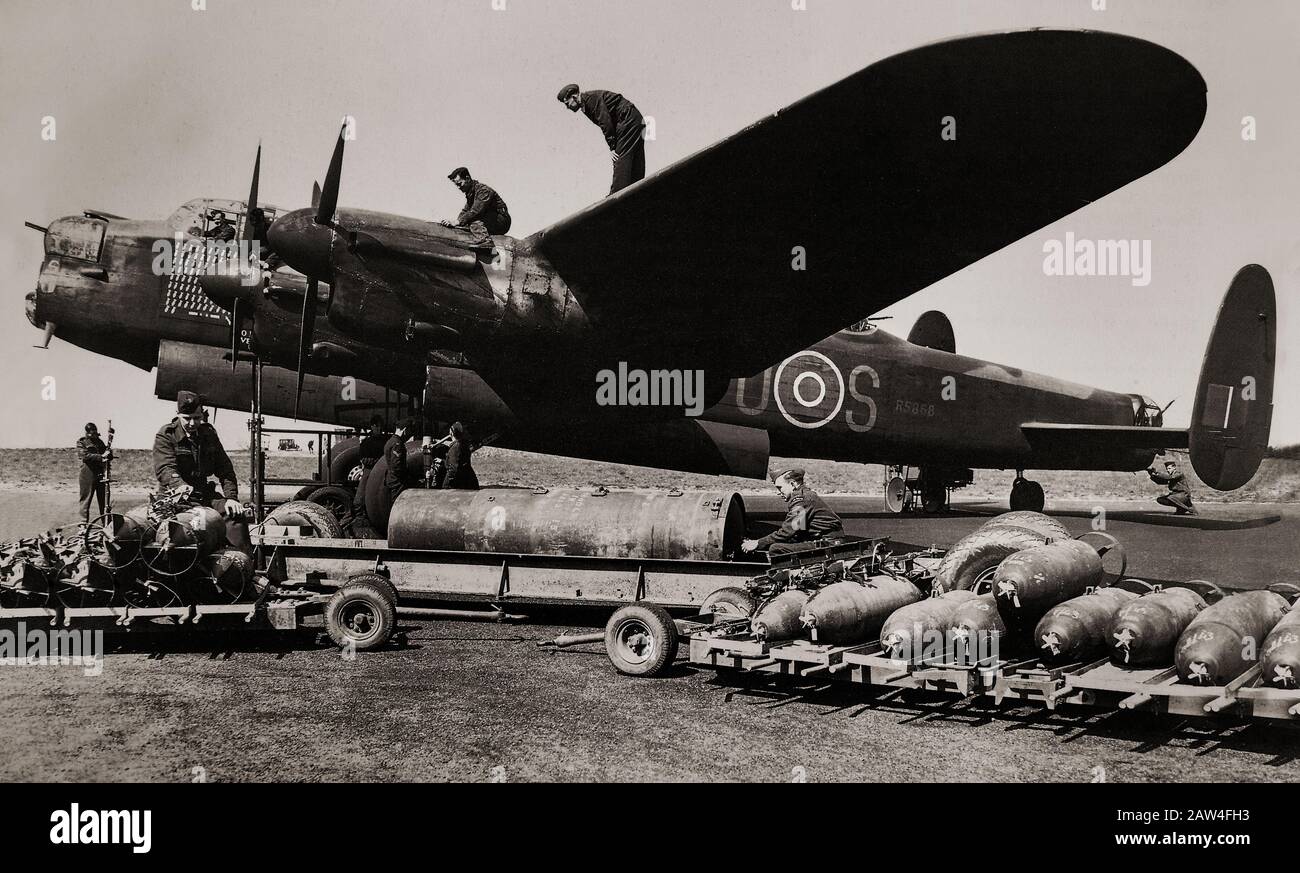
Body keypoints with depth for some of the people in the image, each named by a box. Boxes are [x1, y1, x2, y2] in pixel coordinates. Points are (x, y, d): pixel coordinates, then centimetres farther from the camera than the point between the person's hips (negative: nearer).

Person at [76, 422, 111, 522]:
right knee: (86, 500, -2)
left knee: (103, 500, 7)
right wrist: (100, 457, -21)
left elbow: (108, 456, 19)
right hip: (88, 475, -5)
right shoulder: (81, 442, 1)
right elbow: (85, 455, -14)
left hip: (101, 475, 5)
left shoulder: (100, 442, 17)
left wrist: (108, 453, -5)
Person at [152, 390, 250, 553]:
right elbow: (164, 468, -17)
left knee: (234, 513, -20)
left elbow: (224, 468, 12)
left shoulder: (208, 433, 13)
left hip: (205, 493, 4)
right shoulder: (165, 436, -2)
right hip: (176, 496, -4)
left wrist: (231, 497, -2)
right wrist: (179, 485, -39)